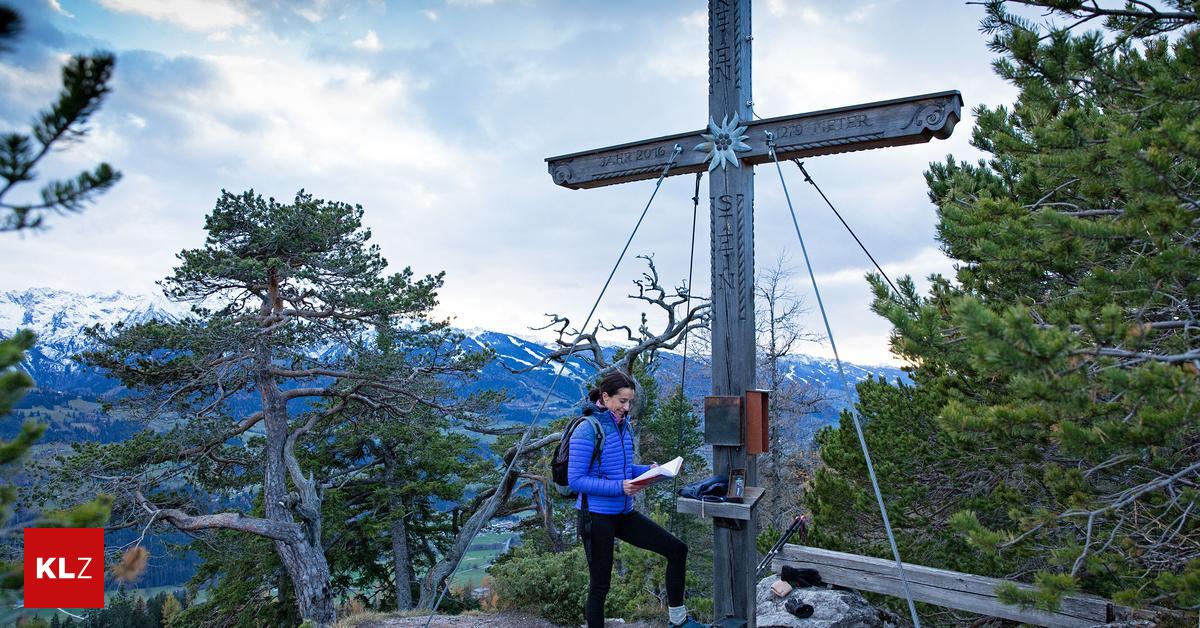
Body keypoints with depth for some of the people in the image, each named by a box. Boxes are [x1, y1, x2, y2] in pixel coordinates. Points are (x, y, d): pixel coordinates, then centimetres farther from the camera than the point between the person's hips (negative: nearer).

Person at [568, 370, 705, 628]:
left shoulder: (624, 426, 6)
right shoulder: (587, 430, -16)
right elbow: (575, 480, -20)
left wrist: (648, 470, -3)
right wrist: (619, 487, -27)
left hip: (624, 513, 7)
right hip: (597, 516, -7)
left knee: (677, 550, 5)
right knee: (600, 584, 5)